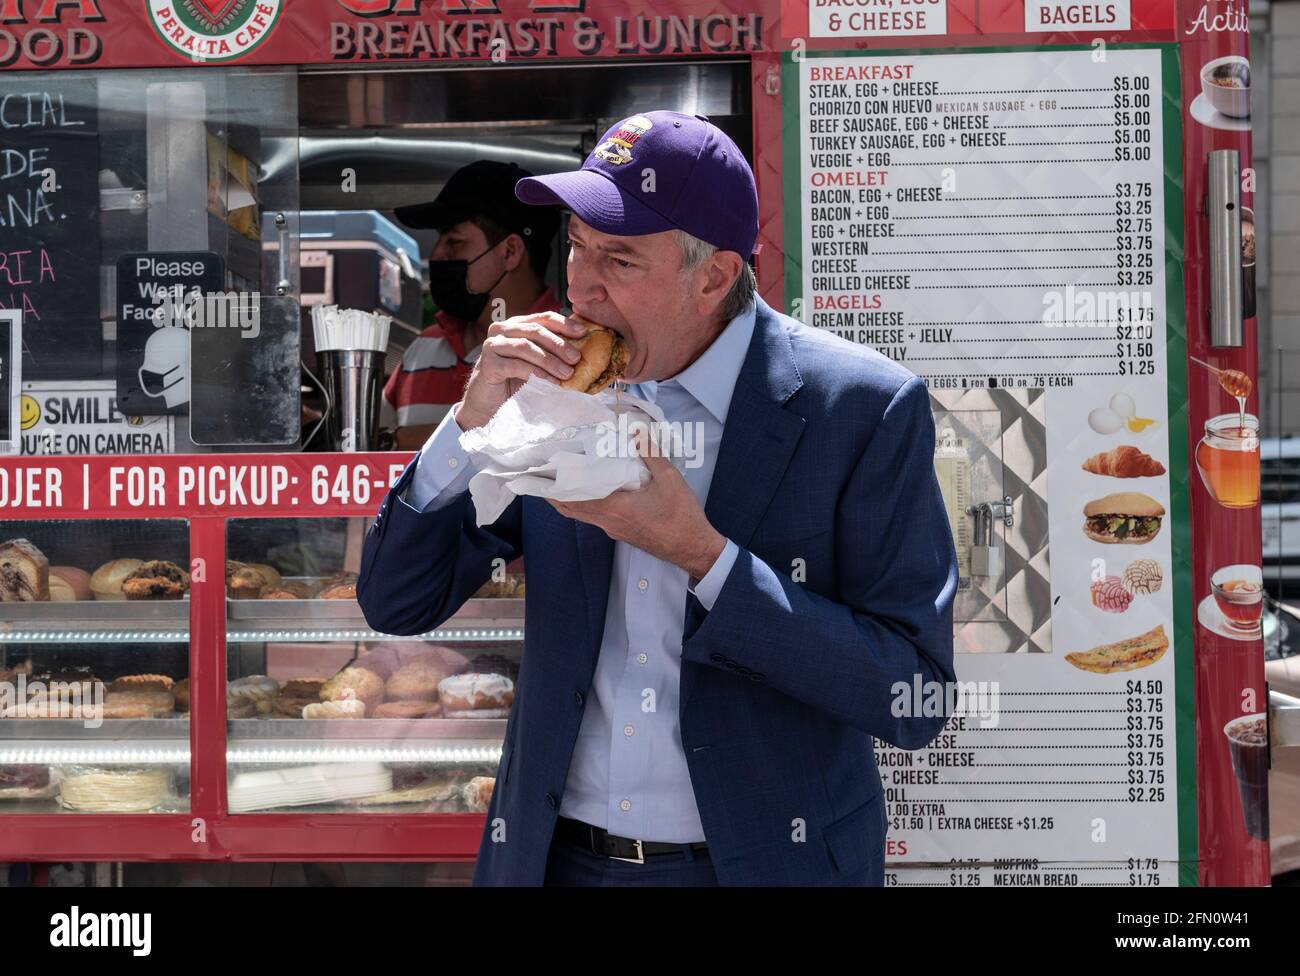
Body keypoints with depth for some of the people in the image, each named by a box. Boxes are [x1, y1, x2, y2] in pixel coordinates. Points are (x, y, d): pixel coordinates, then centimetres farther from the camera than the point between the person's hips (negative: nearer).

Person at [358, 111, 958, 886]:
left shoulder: (865, 408, -14)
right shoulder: (558, 386, -3)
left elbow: (915, 700, -18)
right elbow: (396, 605, -1)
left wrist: (700, 554, -24)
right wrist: (474, 418, -15)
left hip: (766, 858, -3)